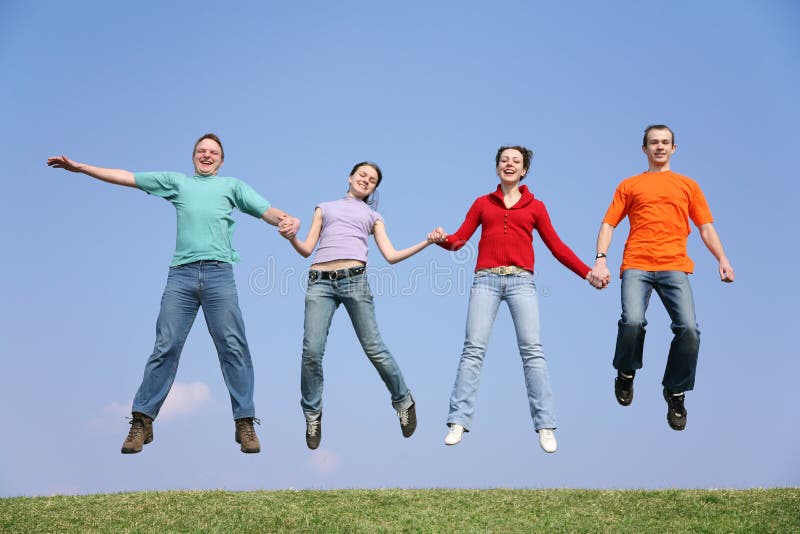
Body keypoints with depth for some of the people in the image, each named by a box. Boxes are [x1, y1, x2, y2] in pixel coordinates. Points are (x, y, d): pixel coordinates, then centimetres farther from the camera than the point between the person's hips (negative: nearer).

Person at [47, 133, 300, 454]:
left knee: (233, 347, -6)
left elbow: (266, 210, 8)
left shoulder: (233, 186, 20)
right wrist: (79, 167, 16)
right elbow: (126, 177, 20)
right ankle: (142, 421, 0)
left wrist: (288, 220, -15)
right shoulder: (176, 181, 22)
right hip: (181, 274, 1)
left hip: (219, 274, -1)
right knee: (165, 347, -4)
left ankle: (245, 423, -4)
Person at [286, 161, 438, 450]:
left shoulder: (373, 216, 26)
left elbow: (391, 255, 14)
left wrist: (427, 242, 5)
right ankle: (312, 414, 6)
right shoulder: (325, 207, 28)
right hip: (320, 282, 1)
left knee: (374, 348, -5)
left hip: (354, 279, -1)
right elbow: (307, 249, 18)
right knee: (311, 351, -11)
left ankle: (403, 401, 15)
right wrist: (291, 237, -3)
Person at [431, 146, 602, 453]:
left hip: (521, 281, -1)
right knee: (474, 348, -8)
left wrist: (587, 272, 3)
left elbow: (557, 247, 12)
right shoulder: (482, 204, 18)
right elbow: (459, 240, 11)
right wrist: (442, 239, -11)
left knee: (532, 349, -11)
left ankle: (545, 425, -13)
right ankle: (458, 422, -9)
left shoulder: (535, 206, 16)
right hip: (486, 279, 1)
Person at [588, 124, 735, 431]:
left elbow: (706, 227, 17)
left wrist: (723, 260, 1)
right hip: (636, 266, -1)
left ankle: (675, 392, 5)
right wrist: (600, 259, -4)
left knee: (688, 328, -17)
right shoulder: (629, 185, 19)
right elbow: (608, 224, 12)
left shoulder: (688, 185, 22)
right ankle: (625, 374, 6)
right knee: (632, 321, -24)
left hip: (674, 267, 1)